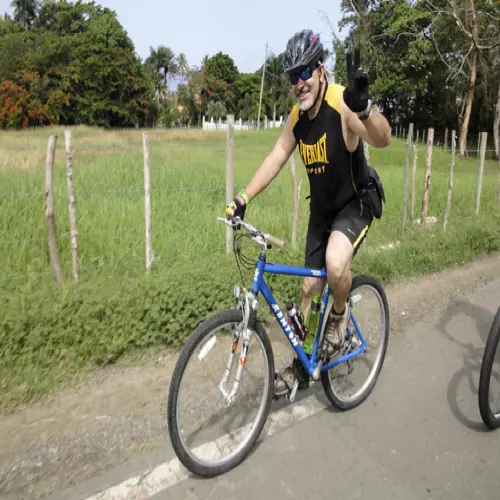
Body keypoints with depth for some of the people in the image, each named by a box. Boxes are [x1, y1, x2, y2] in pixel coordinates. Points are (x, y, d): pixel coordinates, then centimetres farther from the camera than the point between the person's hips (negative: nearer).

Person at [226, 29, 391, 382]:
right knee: (309, 287, 10)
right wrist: (242, 199, -12)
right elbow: (275, 160, -1)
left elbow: (383, 139, -40)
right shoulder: (296, 117, -4)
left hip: (356, 202, -6)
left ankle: (340, 313, 0)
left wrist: (364, 107, -61)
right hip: (322, 208, 6)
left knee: (335, 264, -35)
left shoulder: (342, 105, -24)